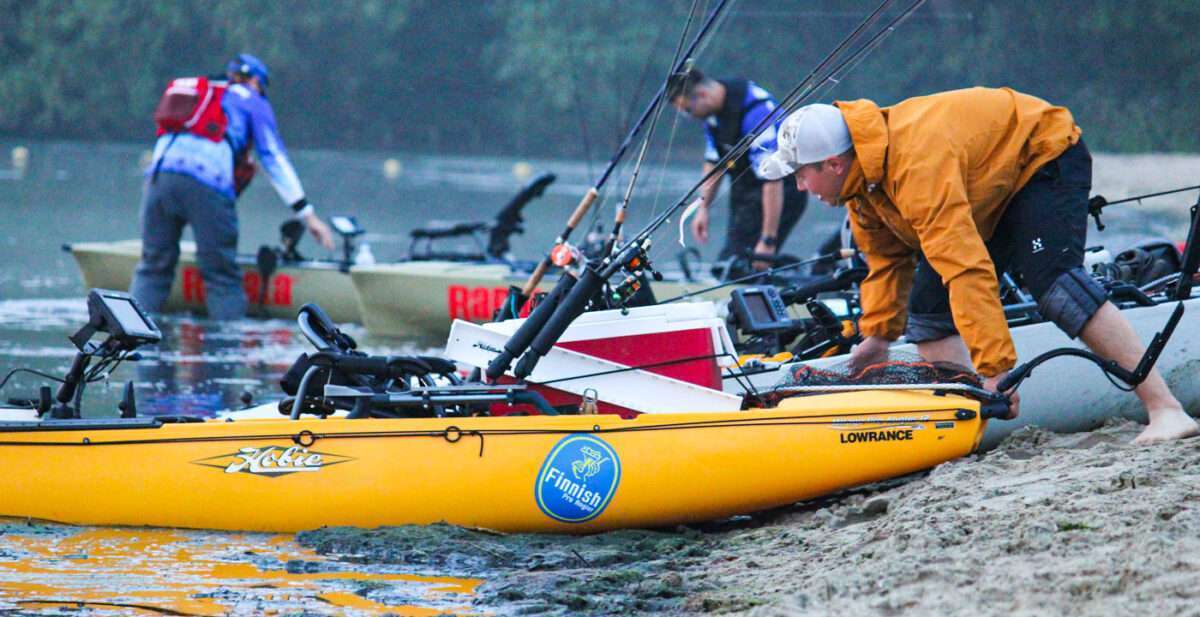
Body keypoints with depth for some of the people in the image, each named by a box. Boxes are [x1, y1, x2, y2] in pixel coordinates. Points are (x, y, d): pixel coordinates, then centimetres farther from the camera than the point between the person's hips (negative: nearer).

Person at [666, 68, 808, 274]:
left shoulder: (754, 111, -27)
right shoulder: (715, 110, 0)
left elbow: (772, 178, -29)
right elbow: (714, 161, 14)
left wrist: (768, 241, -28)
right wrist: (703, 208, 7)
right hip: (744, 191, 9)